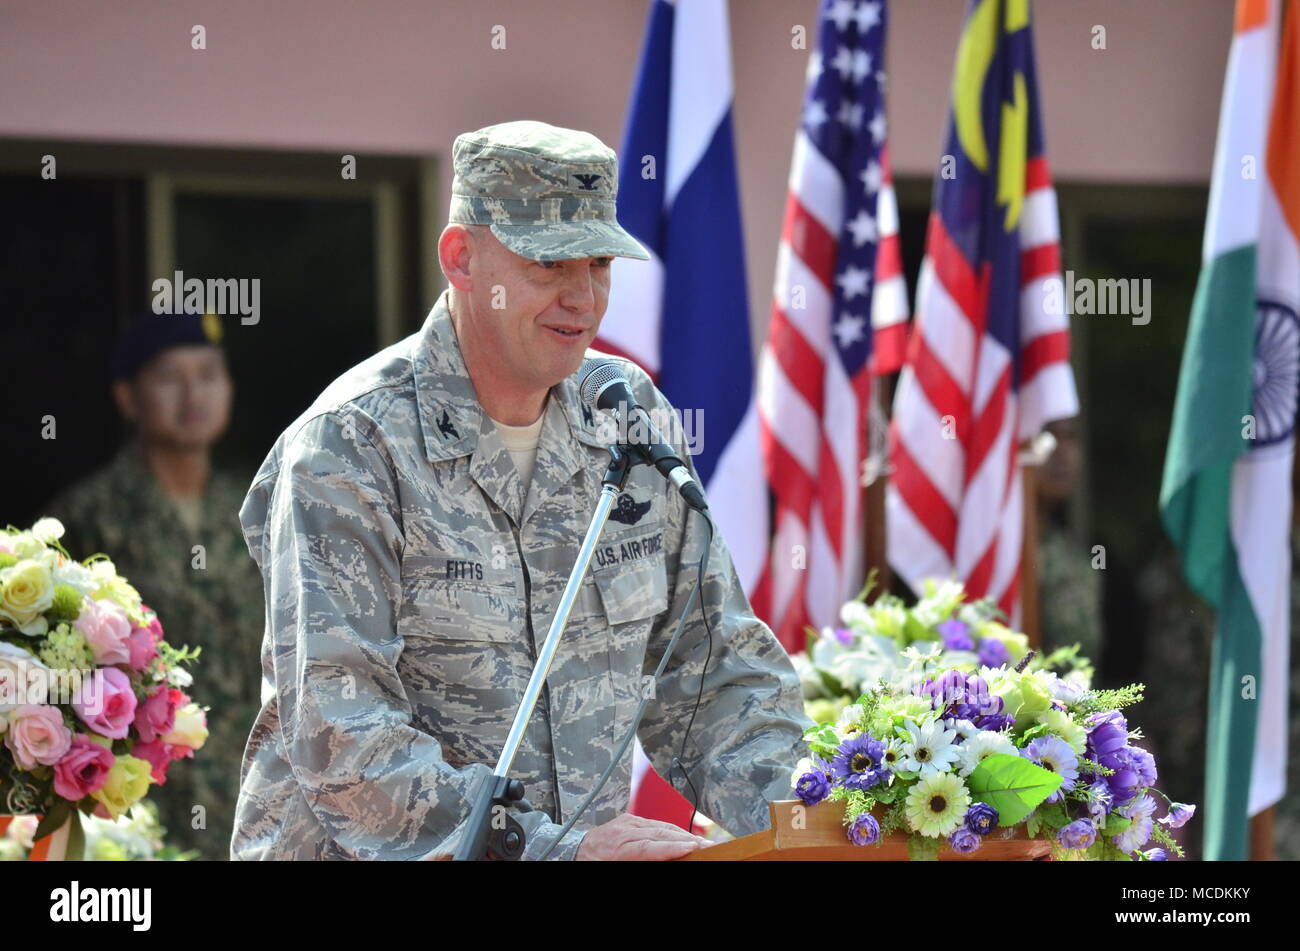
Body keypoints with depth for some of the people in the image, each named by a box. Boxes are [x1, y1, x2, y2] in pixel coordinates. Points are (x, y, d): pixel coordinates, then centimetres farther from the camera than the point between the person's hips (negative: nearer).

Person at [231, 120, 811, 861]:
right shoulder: (351, 447, -9)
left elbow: (717, 667, 17)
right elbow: (339, 736, -18)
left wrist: (782, 818, -1)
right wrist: (561, 847, -24)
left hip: (591, 840, 3)